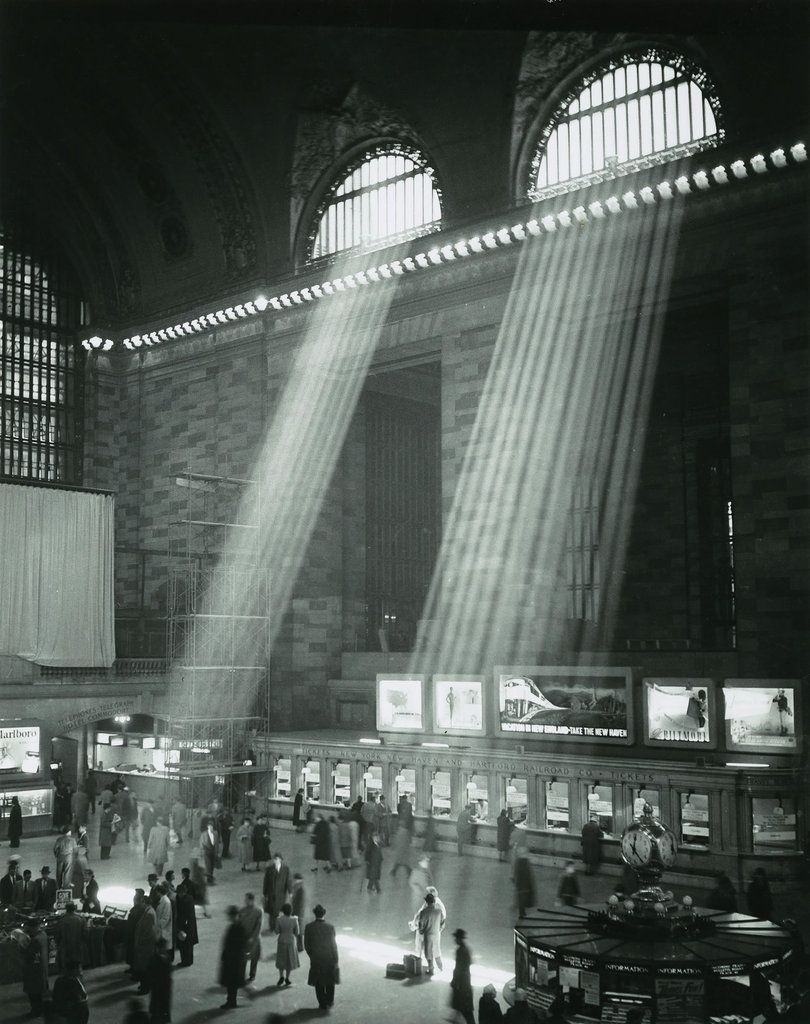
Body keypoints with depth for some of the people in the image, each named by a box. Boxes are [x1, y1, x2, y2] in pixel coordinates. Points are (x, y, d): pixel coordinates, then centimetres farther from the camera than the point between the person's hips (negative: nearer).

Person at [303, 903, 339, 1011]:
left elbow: (306, 945, -4)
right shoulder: (330, 927, -14)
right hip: (330, 958, 0)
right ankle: (330, 1001, 33)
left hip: (316, 959, 0)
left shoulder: (309, 927, -10)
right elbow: (333, 944, -13)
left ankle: (323, 1003, 18)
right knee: (330, 980, 22)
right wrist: (336, 961, -6)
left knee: (319, 982, 15)